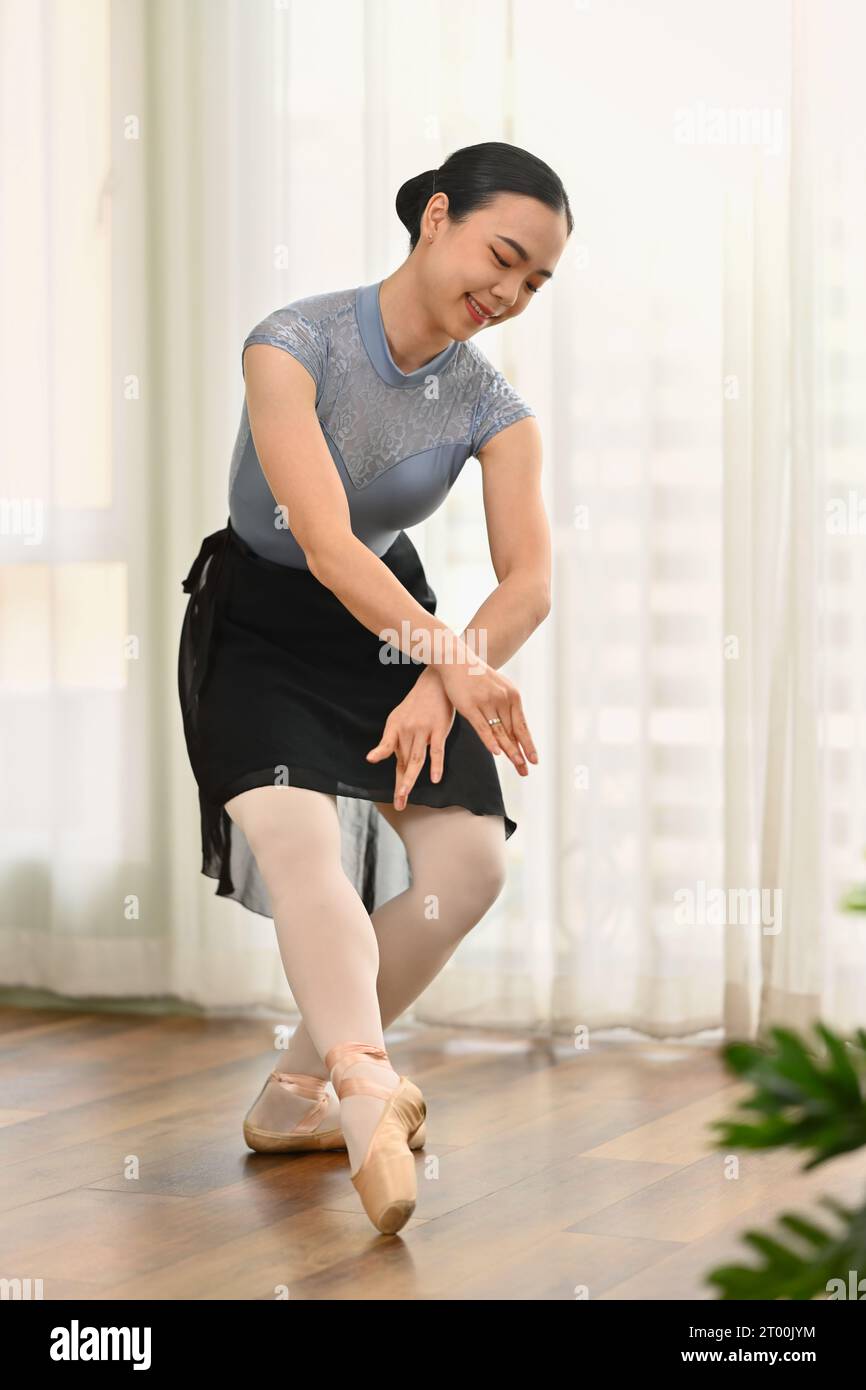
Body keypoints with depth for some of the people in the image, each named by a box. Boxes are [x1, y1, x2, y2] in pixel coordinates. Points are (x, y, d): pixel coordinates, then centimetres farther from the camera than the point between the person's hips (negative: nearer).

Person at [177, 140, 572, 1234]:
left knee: (472, 861, -9)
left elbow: (529, 580, -20)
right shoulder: (296, 344, -23)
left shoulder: (493, 407, -9)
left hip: (391, 619, 5)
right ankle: (368, 1089, -47)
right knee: (300, 838, -29)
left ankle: (292, 1101, 2)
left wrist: (438, 685, -39)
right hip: (259, 625, -5)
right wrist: (450, 658, -48)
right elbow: (326, 542, -34)